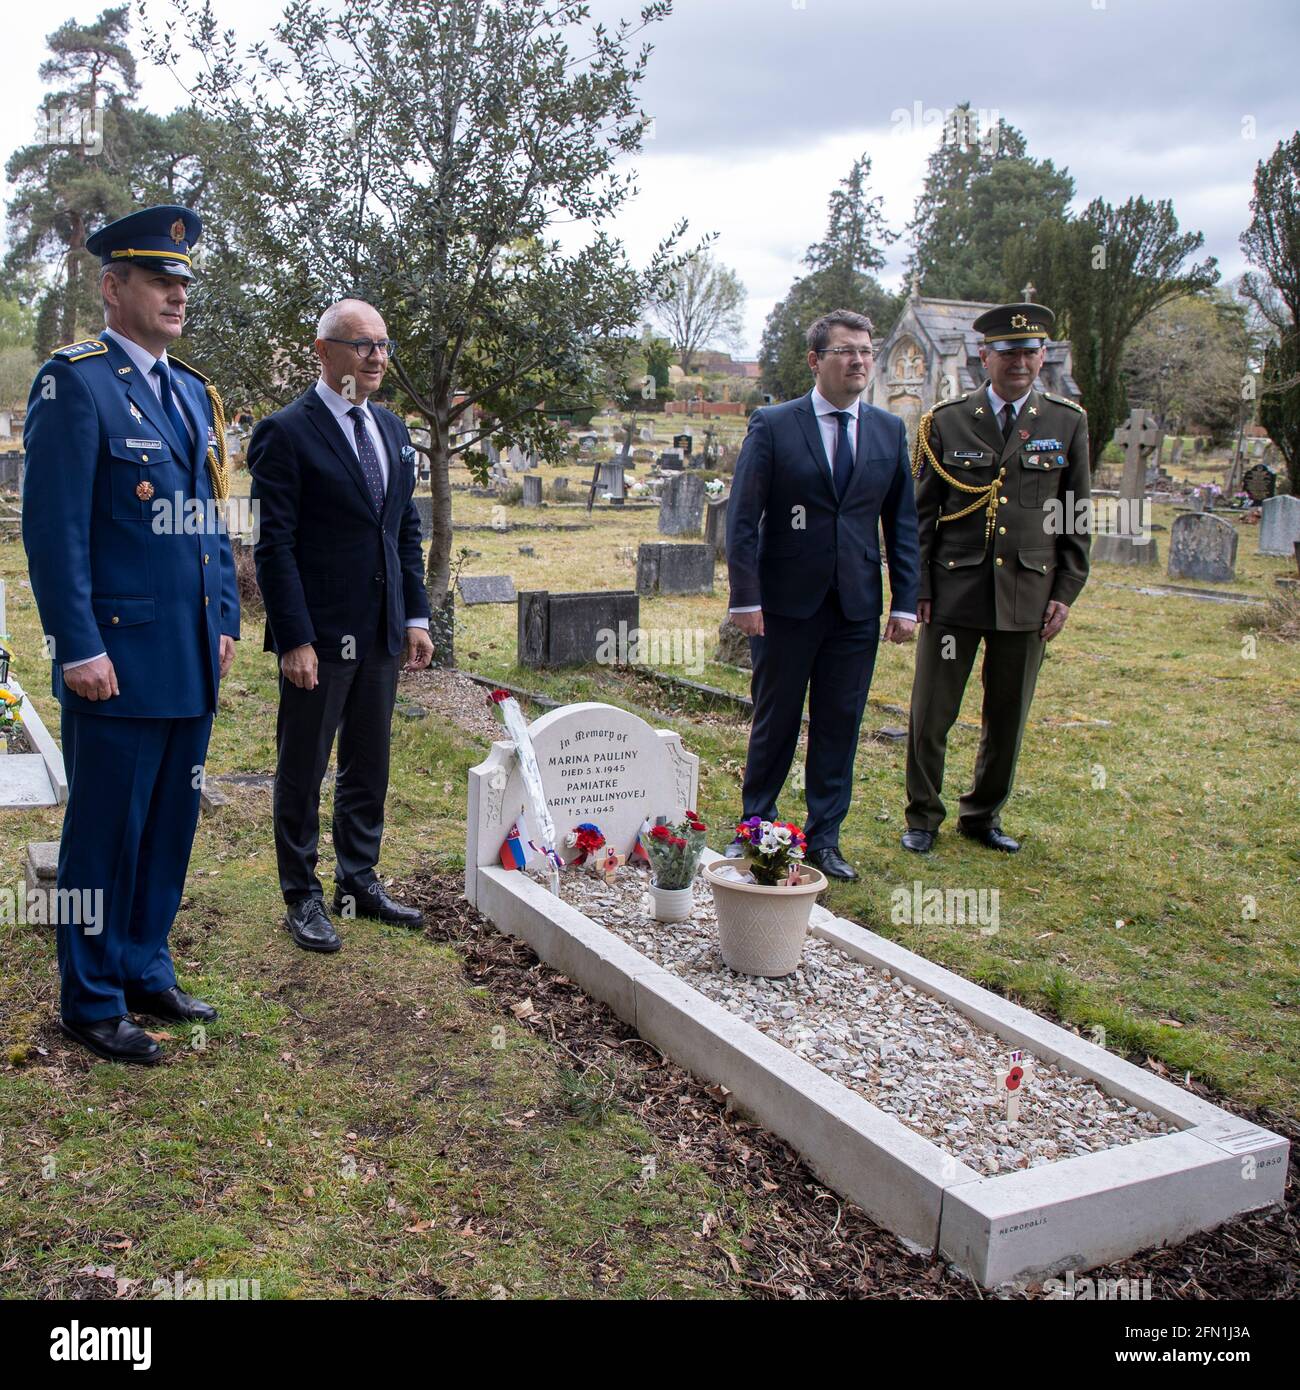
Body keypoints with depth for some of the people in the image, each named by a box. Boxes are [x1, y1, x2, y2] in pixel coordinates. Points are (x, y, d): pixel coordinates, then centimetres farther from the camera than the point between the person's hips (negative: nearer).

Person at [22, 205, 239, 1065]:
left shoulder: (194, 392, 16)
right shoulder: (75, 383, -7)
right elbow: (54, 527, -12)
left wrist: (226, 622, 14)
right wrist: (79, 649, -16)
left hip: (193, 659, 7)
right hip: (120, 659, -7)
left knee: (172, 825, 14)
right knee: (106, 832, 3)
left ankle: (145, 971, 29)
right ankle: (92, 1002, 17)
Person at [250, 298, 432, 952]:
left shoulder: (392, 429, 12)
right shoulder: (287, 432, -10)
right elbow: (274, 547, -13)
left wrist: (416, 616, 9)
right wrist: (294, 640, -18)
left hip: (381, 634, 7)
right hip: (319, 635, -7)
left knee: (370, 766, 16)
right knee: (302, 770, 6)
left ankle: (359, 880, 31)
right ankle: (302, 897, 20)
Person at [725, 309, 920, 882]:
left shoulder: (890, 431, 7)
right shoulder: (773, 426, -4)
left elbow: (902, 522, 8)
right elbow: (743, 517, -6)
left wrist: (905, 601, 2)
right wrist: (745, 597, -12)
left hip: (858, 605, 3)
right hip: (786, 601, -3)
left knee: (840, 725, 8)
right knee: (775, 721, 9)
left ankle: (823, 839, 21)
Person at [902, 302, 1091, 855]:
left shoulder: (1067, 423, 6)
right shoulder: (945, 421, 2)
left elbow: (1077, 518, 9)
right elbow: (921, 513, 4)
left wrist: (1065, 593, 3)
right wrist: (918, 589, -2)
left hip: (1028, 595, 2)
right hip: (954, 591, -1)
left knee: (1008, 718, 10)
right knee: (930, 715, 3)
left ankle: (982, 815, 29)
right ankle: (923, 817, 21)